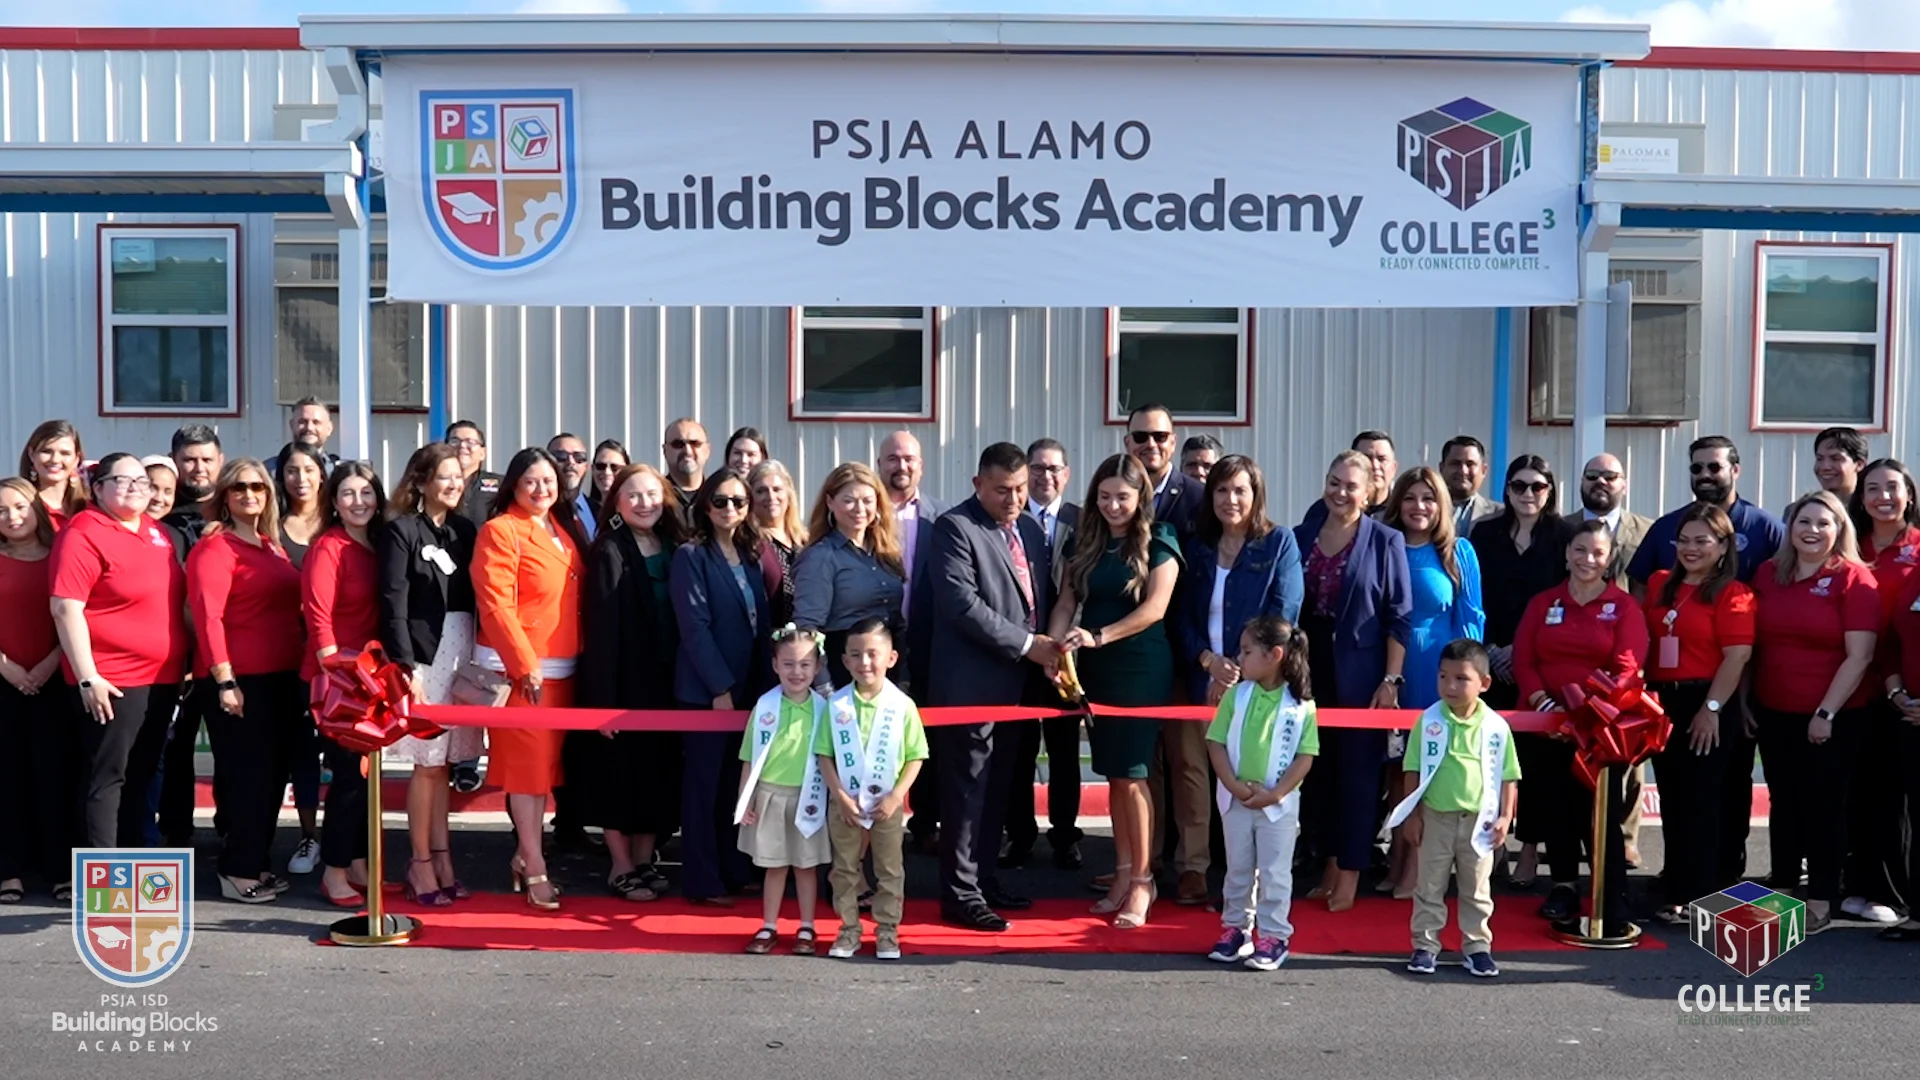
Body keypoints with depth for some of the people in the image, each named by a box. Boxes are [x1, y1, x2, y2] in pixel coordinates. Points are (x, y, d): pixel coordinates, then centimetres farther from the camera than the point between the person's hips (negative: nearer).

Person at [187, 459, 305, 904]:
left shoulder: (272, 546, 17)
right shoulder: (214, 547, -7)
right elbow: (208, 616, -16)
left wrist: (300, 672, 15)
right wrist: (224, 679, -22)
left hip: (282, 676, 8)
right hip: (240, 679, -8)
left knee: (274, 772, 11)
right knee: (245, 774, -3)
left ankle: (255, 862, 22)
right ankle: (237, 872, 6)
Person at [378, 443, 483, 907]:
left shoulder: (466, 530, 11)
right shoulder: (401, 530, -4)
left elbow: (477, 596, 9)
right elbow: (393, 604, -9)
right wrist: (406, 668, -16)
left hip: (463, 652, 5)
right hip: (423, 653, -5)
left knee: (443, 760, 10)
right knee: (428, 762, -2)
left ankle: (441, 860, 16)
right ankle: (421, 865, 8)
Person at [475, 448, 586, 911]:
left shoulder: (564, 529, 14)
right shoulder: (500, 531, -9)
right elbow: (495, 605, -15)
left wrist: (571, 657, 12)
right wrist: (526, 663, -18)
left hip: (562, 666, 7)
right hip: (518, 666, -7)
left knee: (546, 764, 11)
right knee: (528, 763, -4)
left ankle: (523, 855, 23)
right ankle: (534, 869, 2)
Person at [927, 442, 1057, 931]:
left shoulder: (1031, 530, 14)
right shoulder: (955, 527, -11)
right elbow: (962, 603, -20)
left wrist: (1050, 645, 3)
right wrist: (1026, 644, -17)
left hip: (1017, 682, 8)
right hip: (971, 683, -8)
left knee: (996, 787, 15)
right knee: (967, 790, -1)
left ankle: (985, 882, 25)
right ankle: (960, 894, 7)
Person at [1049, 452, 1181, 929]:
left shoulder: (1158, 542, -5)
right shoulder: (1084, 542, 7)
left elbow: (1154, 607, -14)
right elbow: (1066, 603, 4)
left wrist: (1099, 636, -25)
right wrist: (1055, 647, -14)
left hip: (1142, 667, -4)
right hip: (1096, 668, 4)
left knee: (1130, 771, -5)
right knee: (1113, 771, 9)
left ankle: (1142, 879, 6)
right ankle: (1123, 872, 17)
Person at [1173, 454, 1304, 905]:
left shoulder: (1280, 543, 1)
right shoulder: (1198, 547, 12)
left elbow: (1281, 615, -7)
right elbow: (1183, 616, 8)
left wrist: (1239, 671, -12)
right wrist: (1208, 660, -10)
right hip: (1202, 679, 4)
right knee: (1191, 768, 1)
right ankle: (1193, 869, 9)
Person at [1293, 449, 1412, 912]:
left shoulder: (1385, 542, -3)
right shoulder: (1300, 538, 7)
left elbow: (1399, 617, -5)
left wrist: (1391, 680, -11)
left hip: (1361, 674, -4)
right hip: (1311, 670, 4)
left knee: (1357, 770, 2)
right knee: (1318, 771, 10)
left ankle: (1349, 875, 10)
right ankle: (1329, 865, 23)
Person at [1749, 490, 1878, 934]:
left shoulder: (1854, 578, -8)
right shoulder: (1769, 576, 6)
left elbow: (1859, 656, -12)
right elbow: (1752, 645, 13)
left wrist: (1826, 713, -15)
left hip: (1833, 717, -4)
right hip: (1773, 713, 4)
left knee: (1824, 804, 3)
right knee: (1783, 802, 12)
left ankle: (1821, 898, 13)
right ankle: (1781, 889, 23)